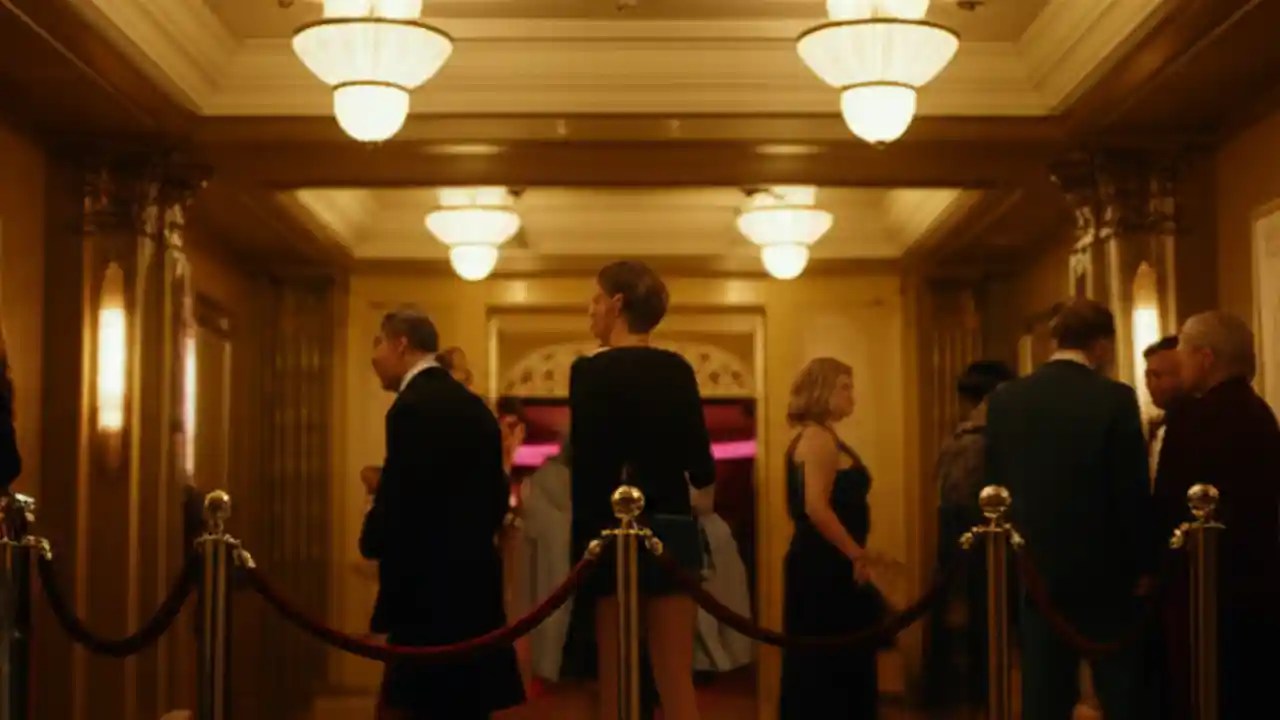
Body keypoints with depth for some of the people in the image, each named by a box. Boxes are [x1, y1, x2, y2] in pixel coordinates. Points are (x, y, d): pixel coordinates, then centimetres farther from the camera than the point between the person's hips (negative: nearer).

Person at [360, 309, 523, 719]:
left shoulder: (413, 408, -15)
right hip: (472, 585, 9)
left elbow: (396, 509, -20)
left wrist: (372, 539, 2)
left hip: (431, 596, -9)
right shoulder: (474, 407, 14)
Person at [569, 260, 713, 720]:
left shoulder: (591, 371, -7)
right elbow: (701, 466, 7)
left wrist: (582, 545, -4)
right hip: (673, 530, 4)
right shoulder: (678, 369, 6)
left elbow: (587, 469, -11)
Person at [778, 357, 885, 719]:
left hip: (820, 564, 10)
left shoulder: (811, 437, 17)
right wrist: (857, 555, -17)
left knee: (818, 663, 13)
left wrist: (853, 555, 16)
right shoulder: (820, 438, -14)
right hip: (826, 566, -10)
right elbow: (817, 508, -24)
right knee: (832, 663, -5)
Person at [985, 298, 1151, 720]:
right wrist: (1141, 566, 1)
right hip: (1105, 572, -4)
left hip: (1034, 571, 4)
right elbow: (1133, 493, -11)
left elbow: (994, 487, 6)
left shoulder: (1005, 399, 1)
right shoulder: (1114, 399, -11)